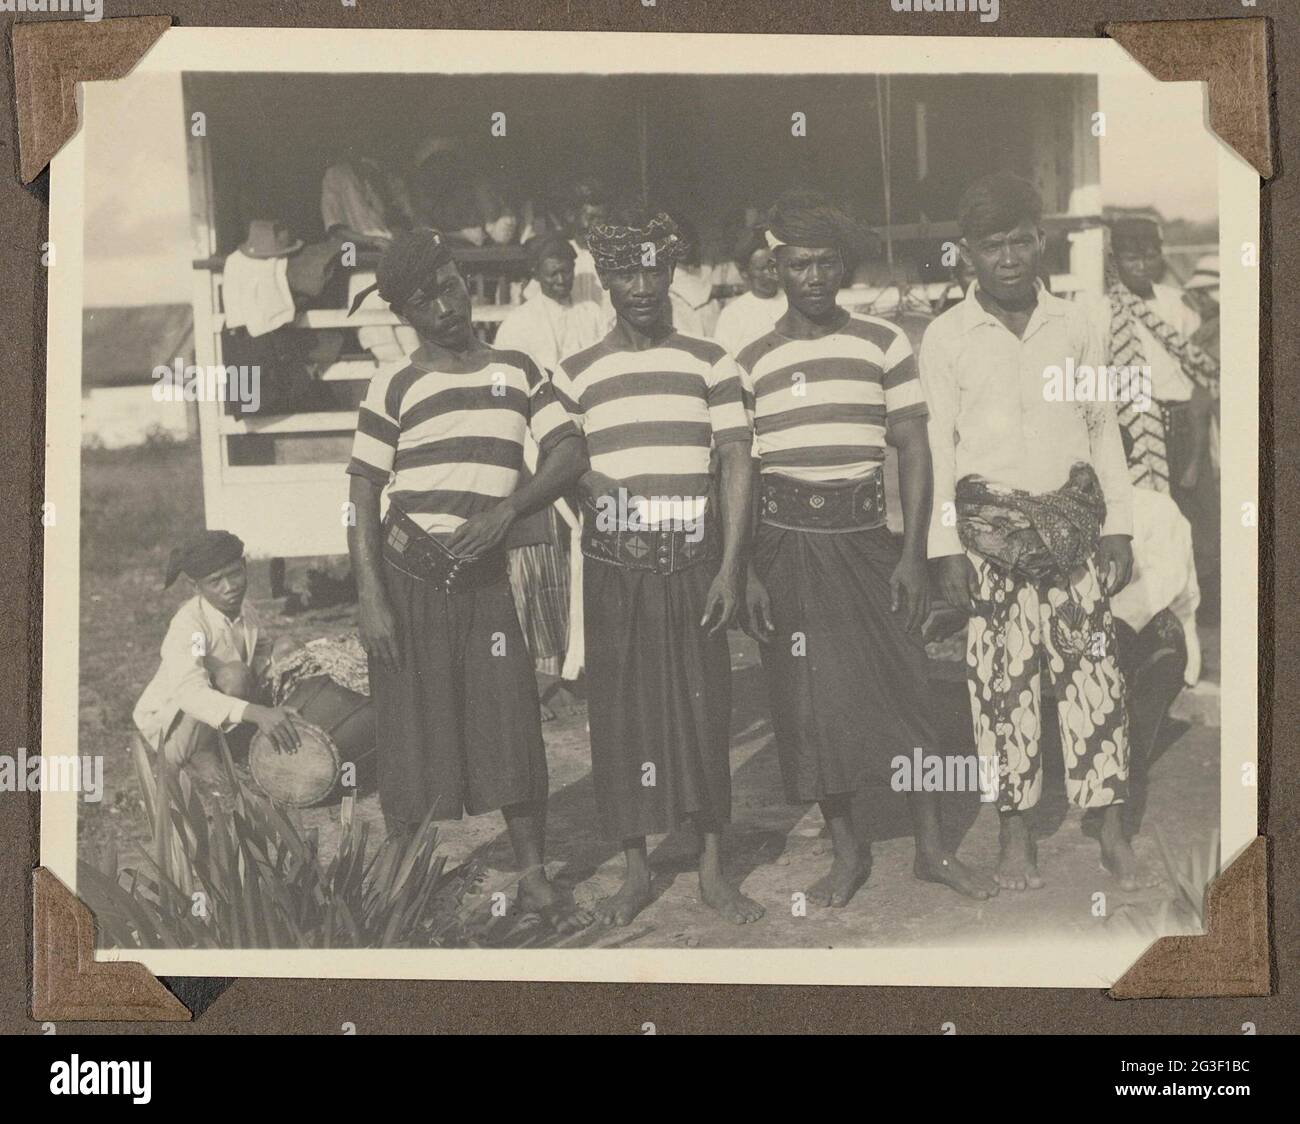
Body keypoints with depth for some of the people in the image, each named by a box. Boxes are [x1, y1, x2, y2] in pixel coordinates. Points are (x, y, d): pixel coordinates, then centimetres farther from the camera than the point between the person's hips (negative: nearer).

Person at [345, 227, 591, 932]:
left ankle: (534, 878, 11)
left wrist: (507, 508, -13)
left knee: (512, 721, -1)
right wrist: (370, 597, -10)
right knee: (411, 729, 2)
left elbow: (569, 453, 3)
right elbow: (362, 497, -1)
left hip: (484, 576, 2)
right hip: (406, 576, -2)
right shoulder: (393, 390, 1)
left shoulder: (516, 371, 10)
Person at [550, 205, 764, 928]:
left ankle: (713, 869, 12)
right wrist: (605, 523, -11)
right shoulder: (578, 374, 7)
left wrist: (730, 565, -7)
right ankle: (637, 871, 13)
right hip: (613, 567, 1)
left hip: (695, 563, -1)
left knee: (704, 707, 2)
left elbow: (737, 461, 0)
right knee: (622, 712, 3)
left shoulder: (709, 363, 5)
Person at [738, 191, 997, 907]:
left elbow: (913, 449, 3)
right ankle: (846, 851, 16)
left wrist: (913, 553, -5)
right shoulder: (753, 362, 6)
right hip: (787, 543, 0)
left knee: (902, 685, 0)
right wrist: (747, 572, 0)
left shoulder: (884, 344, 5)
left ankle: (931, 847, 12)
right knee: (812, 700, 2)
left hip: (865, 533, 0)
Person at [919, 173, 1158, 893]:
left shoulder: (1075, 326, 6)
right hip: (989, 523, -2)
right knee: (1002, 677, 1)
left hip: (1072, 517, 2)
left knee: (1091, 670, -1)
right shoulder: (945, 338, 0)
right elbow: (937, 447, 1)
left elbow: (1103, 429, 11)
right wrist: (946, 548, -3)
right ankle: (1016, 836, 11)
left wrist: (1118, 526, 7)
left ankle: (1111, 832, 5)